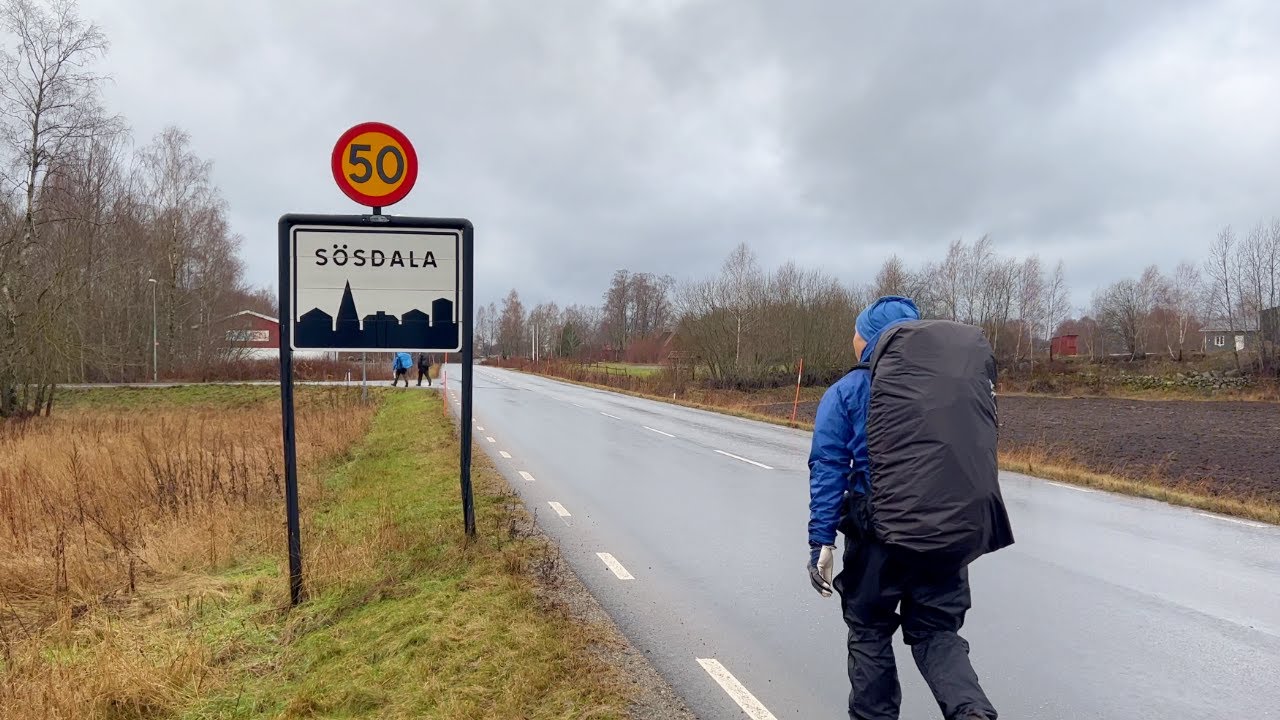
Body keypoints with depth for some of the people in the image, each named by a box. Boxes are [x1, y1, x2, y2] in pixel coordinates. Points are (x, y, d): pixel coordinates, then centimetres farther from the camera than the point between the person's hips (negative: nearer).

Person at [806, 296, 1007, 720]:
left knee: (870, 635, 14)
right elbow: (973, 459, 10)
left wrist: (821, 542, -9)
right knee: (937, 632, 13)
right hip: (943, 531, 3)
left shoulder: (845, 393, -3)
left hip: (876, 534, -3)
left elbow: (828, 469, -10)